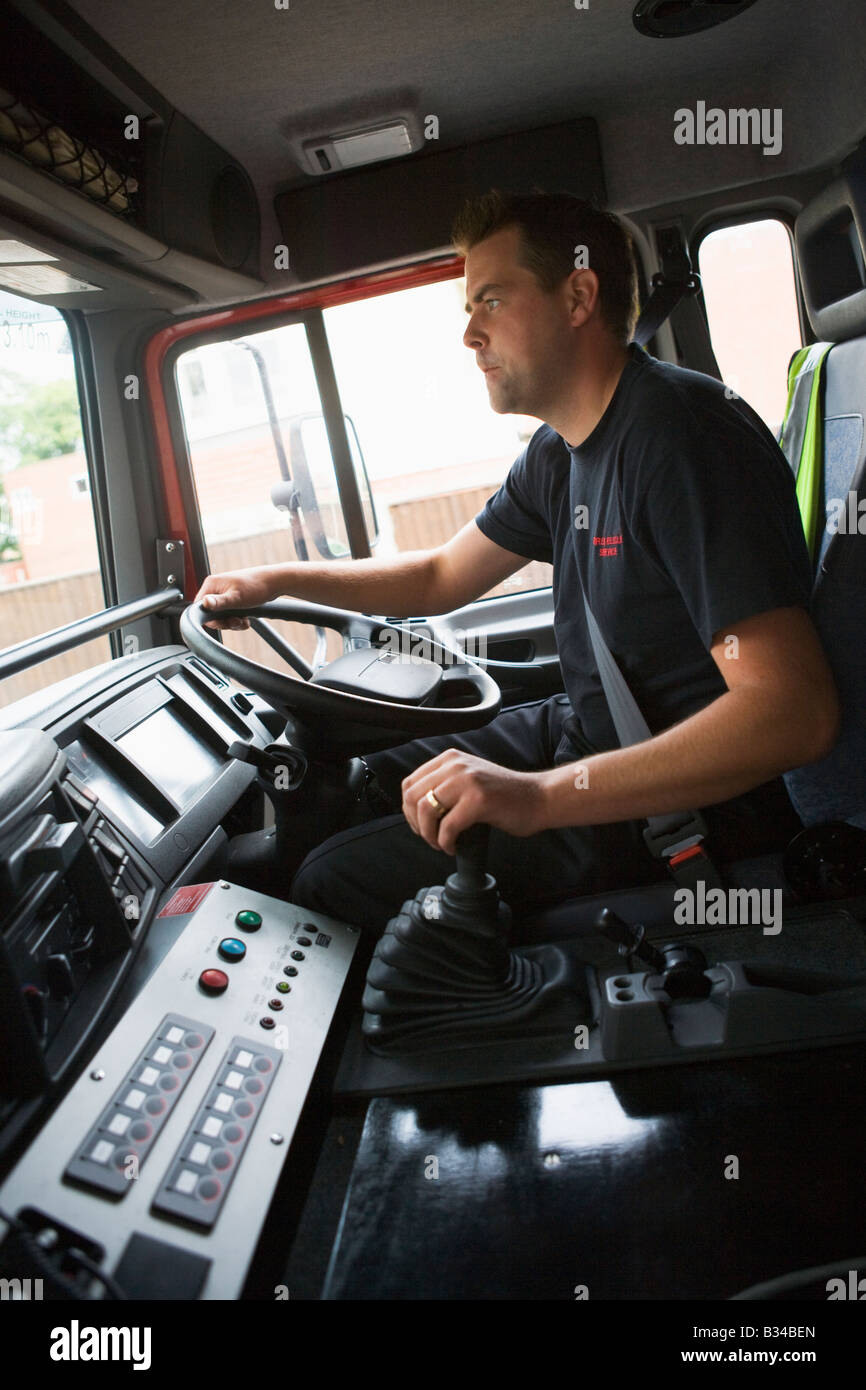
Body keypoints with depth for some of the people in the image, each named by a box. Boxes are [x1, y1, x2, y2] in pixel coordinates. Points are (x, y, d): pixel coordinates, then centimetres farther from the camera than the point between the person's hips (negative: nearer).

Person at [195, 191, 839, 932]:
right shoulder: (557, 453, 6)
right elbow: (443, 577, 18)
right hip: (582, 734, 9)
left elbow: (797, 710, -32)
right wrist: (277, 580, 10)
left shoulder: (684, 433, -24)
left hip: (681, 806, -9)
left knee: (333, 881, -11)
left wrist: (541, 795, -38)